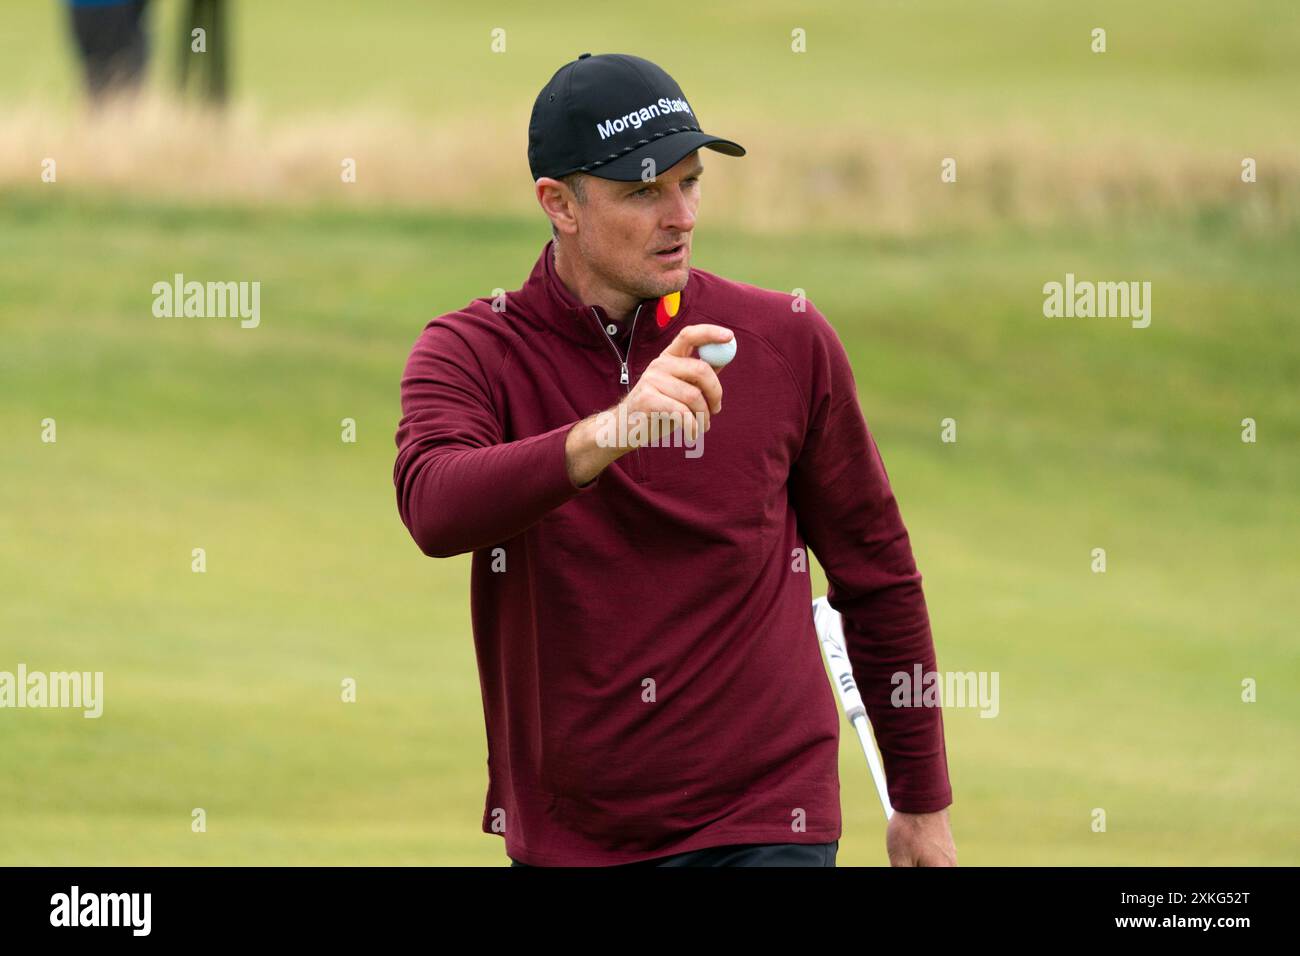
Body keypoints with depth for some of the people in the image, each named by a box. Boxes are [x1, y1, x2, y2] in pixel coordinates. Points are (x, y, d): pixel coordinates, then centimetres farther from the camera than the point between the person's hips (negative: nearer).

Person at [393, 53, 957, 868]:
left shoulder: (789, 342, 1)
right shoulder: (474, 352, -3)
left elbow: (877, 573, 10)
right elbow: (433, 506, -25)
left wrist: (923, 802, 13)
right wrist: (609, 432, -41)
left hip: (761, 829, -1)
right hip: (564, 835, 1)